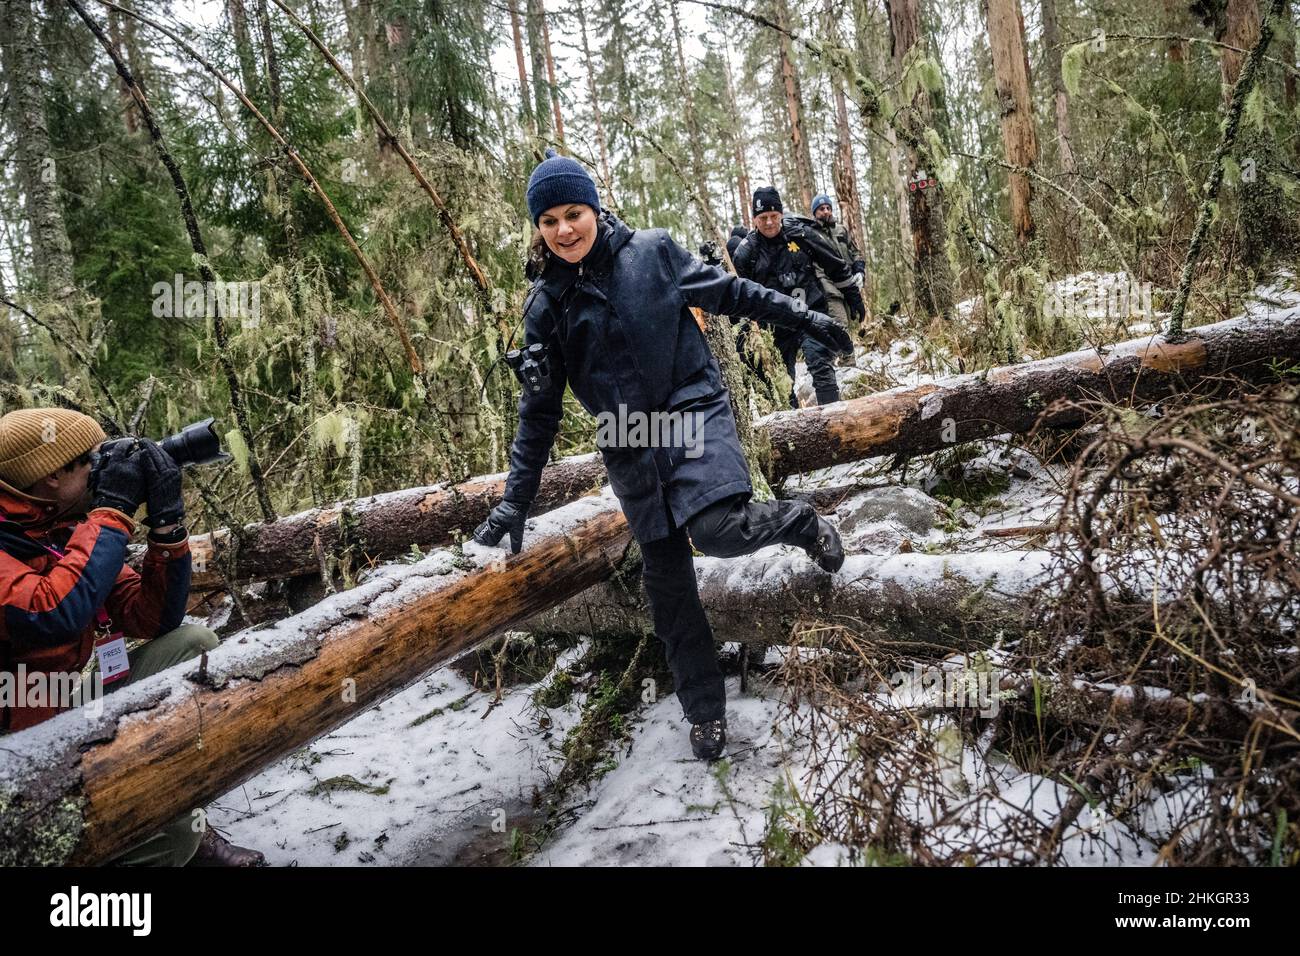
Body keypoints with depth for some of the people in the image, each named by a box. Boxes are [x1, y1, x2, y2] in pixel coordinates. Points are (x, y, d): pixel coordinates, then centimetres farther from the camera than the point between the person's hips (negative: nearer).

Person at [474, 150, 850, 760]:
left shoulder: (652, 251, -3)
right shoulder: (546, 304, 1)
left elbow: (728, 292, 10)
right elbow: (540, 410, 6)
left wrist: (802, 318, 10)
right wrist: (516, 500, 4)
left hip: (692, 409, -2)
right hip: (630, 447, 3)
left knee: (721, 530, -27)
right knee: (666, 578, 6)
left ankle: (799, 523, 8)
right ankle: (704, 708, 23)